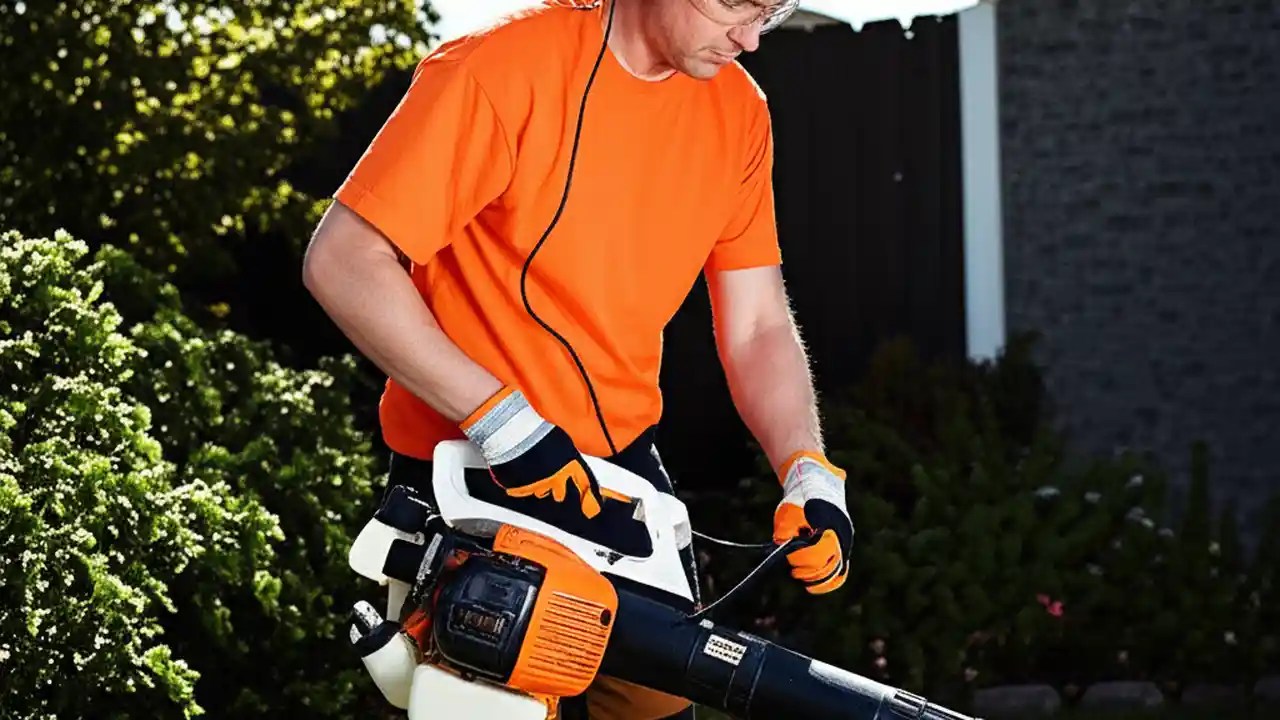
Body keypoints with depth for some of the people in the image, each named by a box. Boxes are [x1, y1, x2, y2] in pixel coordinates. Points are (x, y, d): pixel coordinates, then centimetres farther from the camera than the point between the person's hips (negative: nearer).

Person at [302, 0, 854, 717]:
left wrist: (809, 472, -15)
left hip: (626, 472, 6)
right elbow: (343, 262, -23)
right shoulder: (505, 68, -21)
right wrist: (504, 421, -26)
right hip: (475, 481, -5)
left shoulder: (738, 111, -2)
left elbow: (756, 326, 2)